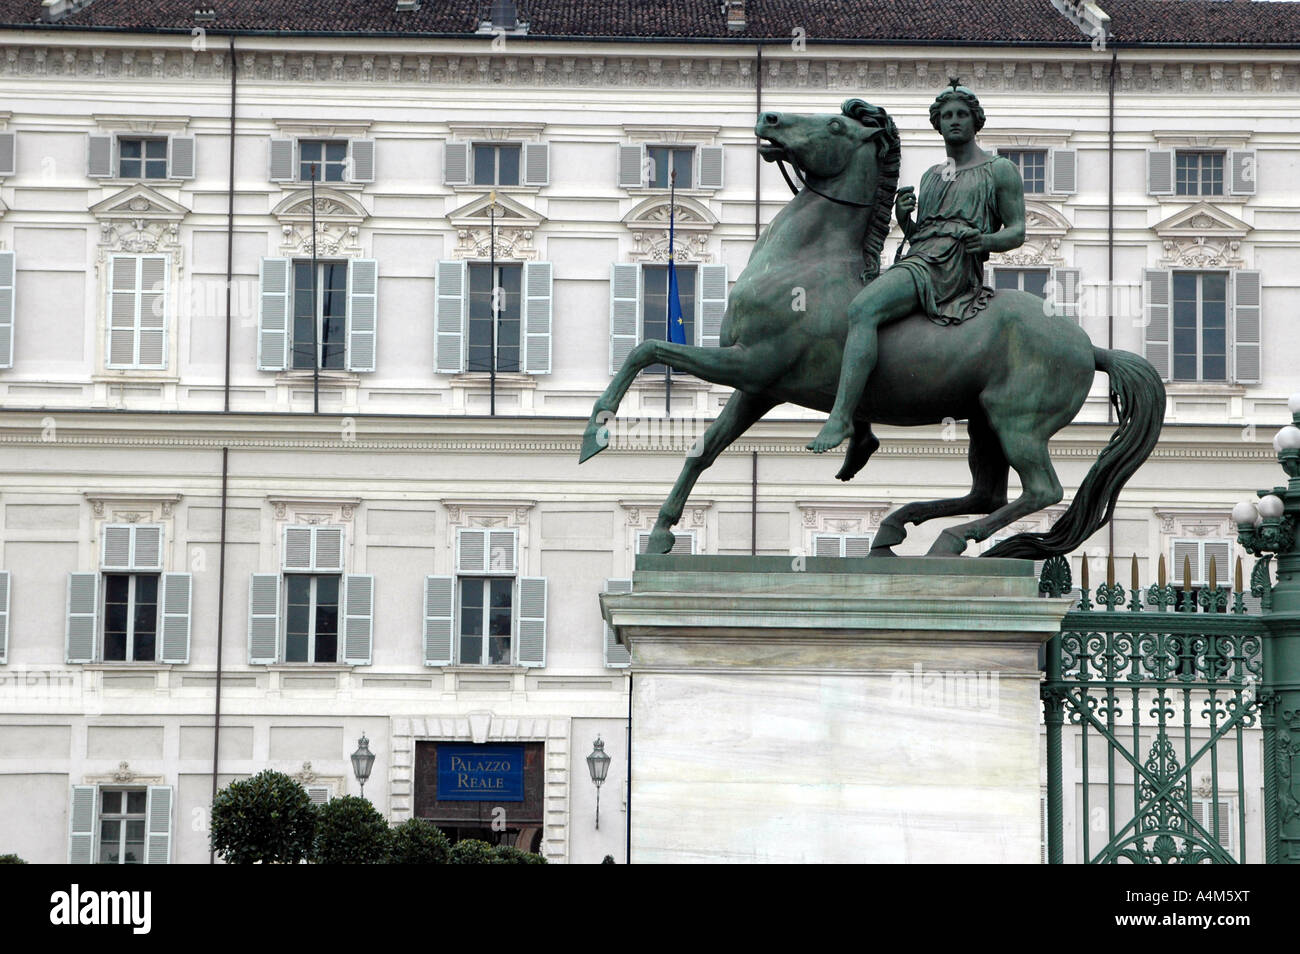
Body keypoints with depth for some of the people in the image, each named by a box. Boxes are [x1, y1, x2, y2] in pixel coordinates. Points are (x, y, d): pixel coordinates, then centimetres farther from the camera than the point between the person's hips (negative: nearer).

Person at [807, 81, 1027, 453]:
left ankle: (840, 418, -42)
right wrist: (904, 220, 5)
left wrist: (987, 241, -19)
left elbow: (1017, 231, 2)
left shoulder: (1000, 170, 8)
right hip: (916, 256, 9)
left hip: (954, 267, -9)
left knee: (863, 309, -31)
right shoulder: (931, 176, 27)